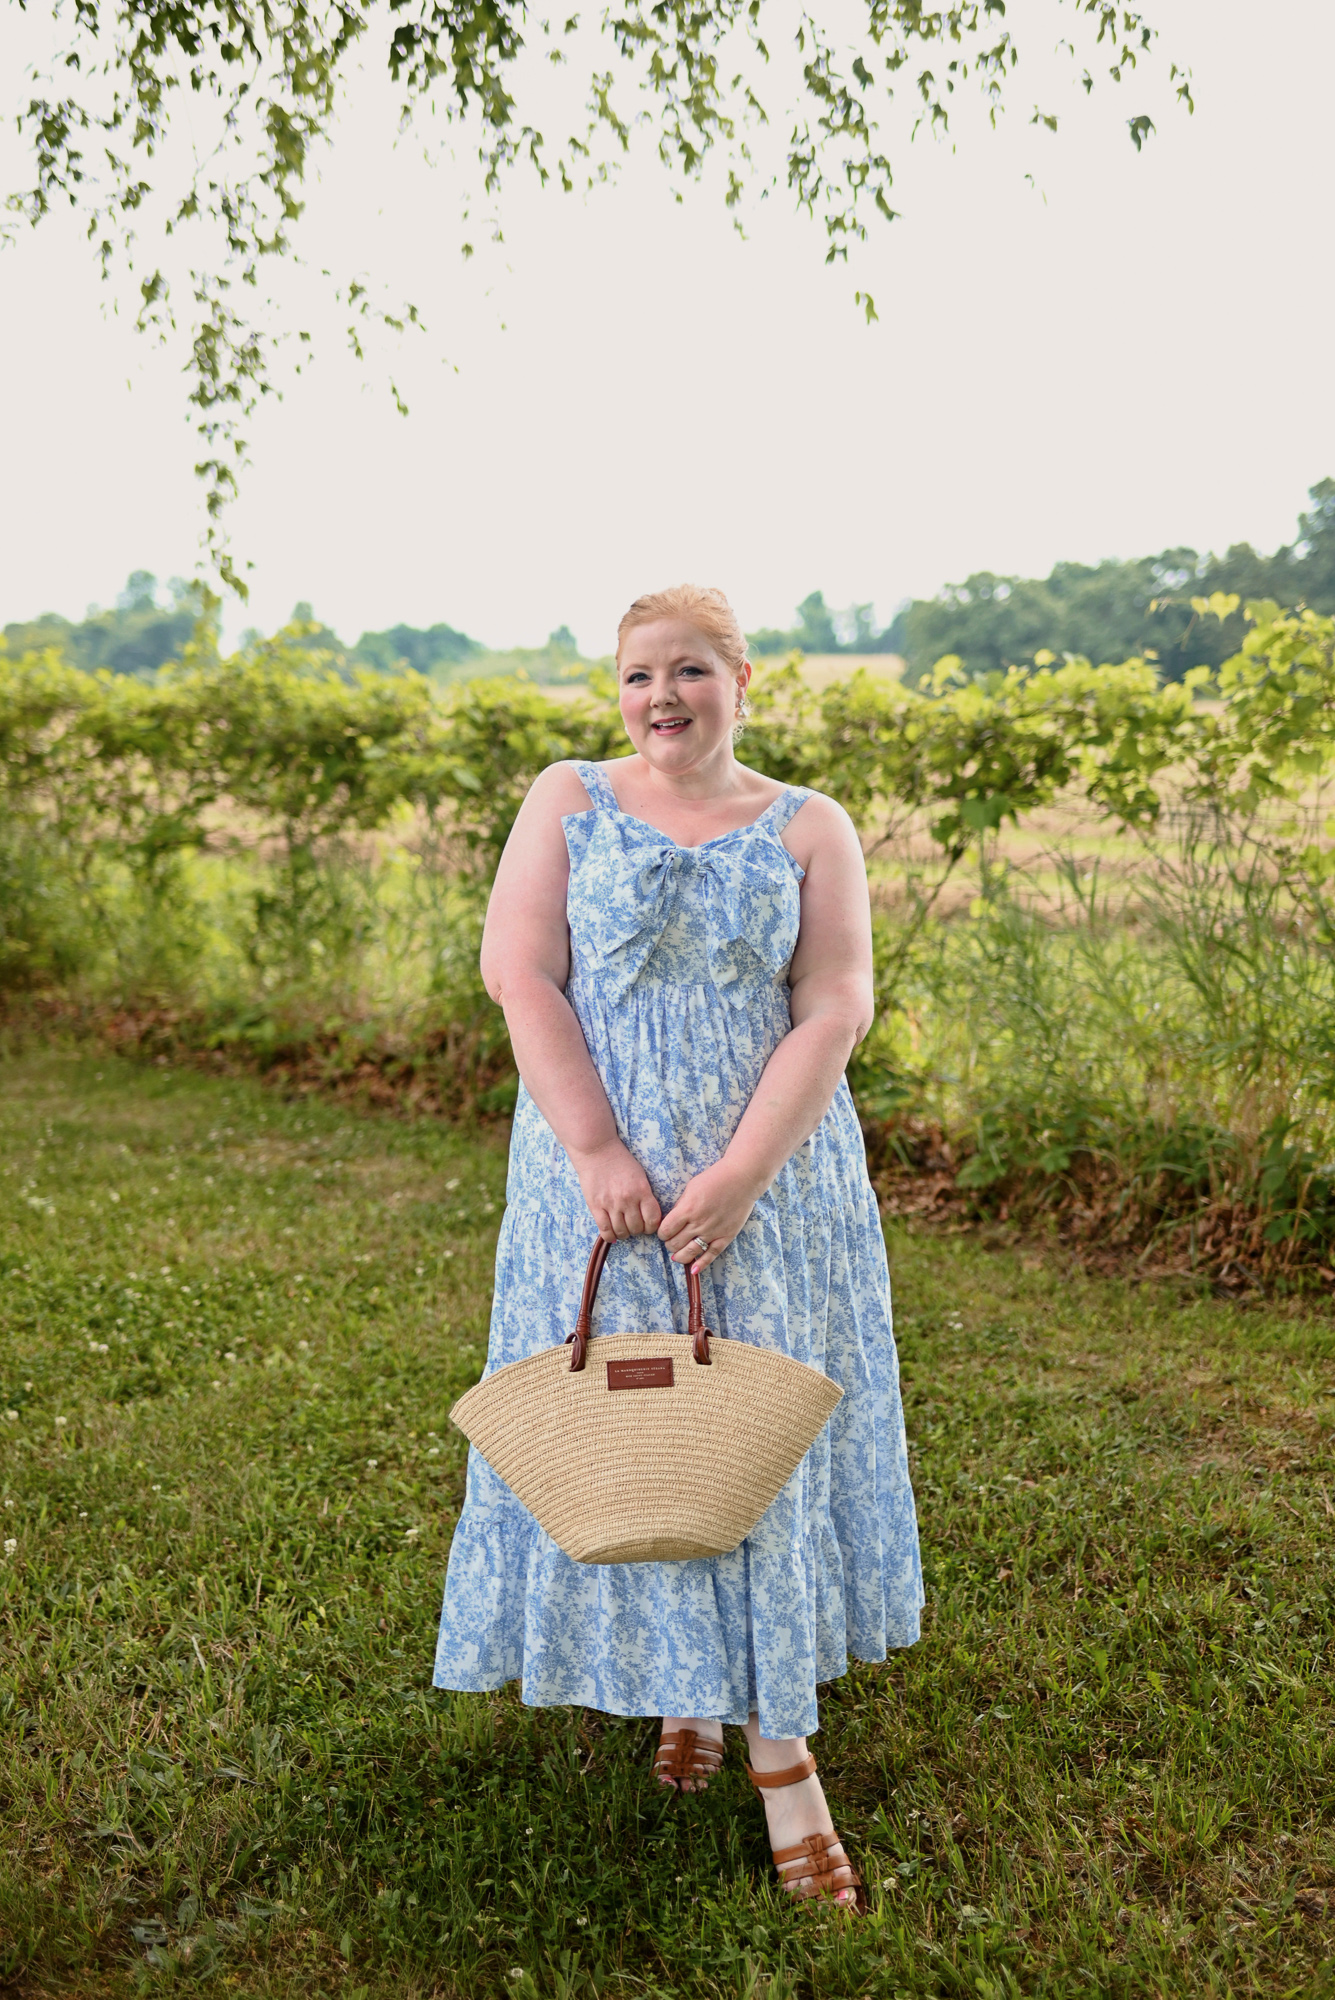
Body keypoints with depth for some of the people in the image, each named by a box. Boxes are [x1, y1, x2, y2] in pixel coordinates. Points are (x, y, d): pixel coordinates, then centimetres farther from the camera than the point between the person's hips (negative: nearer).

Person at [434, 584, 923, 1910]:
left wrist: (739, 1176, -18)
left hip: (771, 1182, 0)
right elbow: (519, 971, -7)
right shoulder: (568, 802, 3)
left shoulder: (808, 829, 1)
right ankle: (681, 1679, 30)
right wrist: (599, 1154, -16)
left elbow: (836, 1009, -7)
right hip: (601, 1179, 1)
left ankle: (782, 1746, 16)